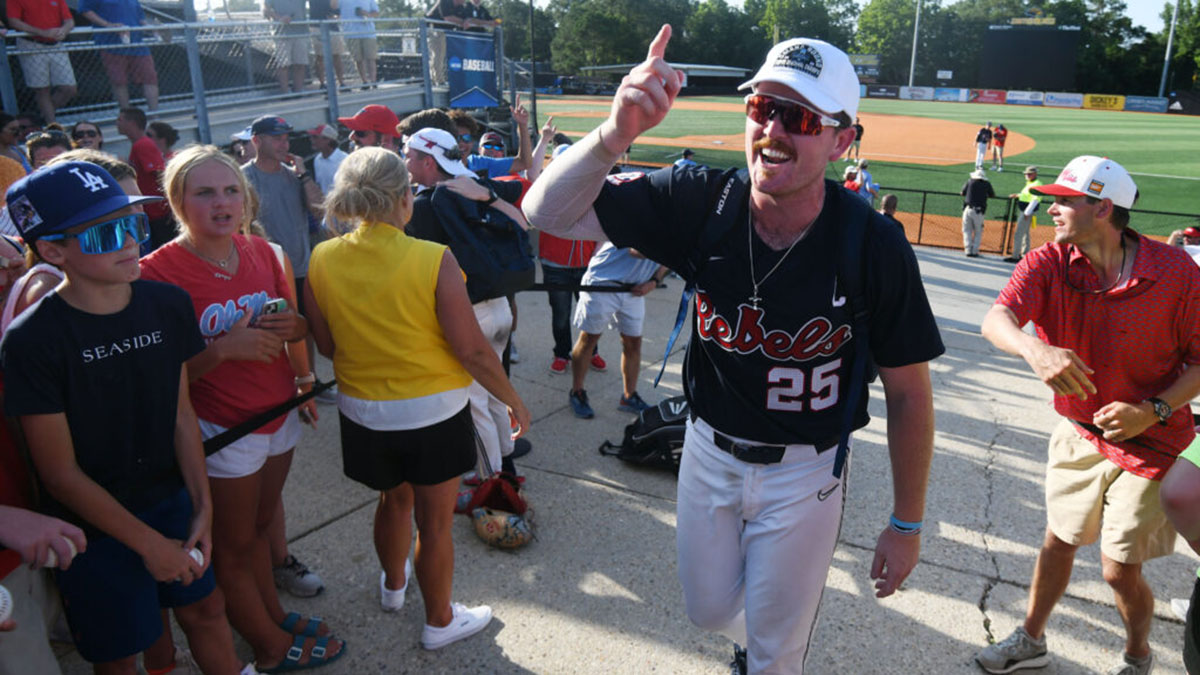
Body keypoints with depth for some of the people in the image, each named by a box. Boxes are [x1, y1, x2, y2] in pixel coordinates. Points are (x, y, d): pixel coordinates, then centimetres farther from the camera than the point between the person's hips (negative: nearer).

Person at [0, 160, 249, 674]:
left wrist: (202, 505, -2)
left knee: (205, 609, 19)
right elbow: (61, 473, -16)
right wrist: (149, 543, -13)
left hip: (170, 499, 4)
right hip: (94, 527, -4)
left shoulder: (168, 305, -8)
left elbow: (181, 411, 0)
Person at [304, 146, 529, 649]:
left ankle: (393, 584, 53)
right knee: (434, 521, 13)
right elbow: (471, 350, -17)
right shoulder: (434, 260, -19)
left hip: (363, 413, 4)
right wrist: (512, 400, -4)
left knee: (394, 498, 29)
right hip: (433, 412, -4)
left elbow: (326, 346, 2)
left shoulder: (322, 260, -7)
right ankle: (440, 621, 32)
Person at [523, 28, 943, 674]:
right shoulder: (701, 202, -17)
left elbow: (908, 392, -12)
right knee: (710, 608, 25)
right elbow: (549, 211, -20)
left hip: (803, 472, -2)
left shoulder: (875, 247, -23)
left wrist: (907, 523, -6)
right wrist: (616, 133, -38)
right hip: (709, 451, 3)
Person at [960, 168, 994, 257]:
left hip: (968, 209, 0)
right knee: (978, 232, 11)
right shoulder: (987, 184, 5)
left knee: (967, 230, 8)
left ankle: (968, 250, -1)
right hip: (978, 211, 0)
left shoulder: (970, 181, 4)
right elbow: (993, 196, 16)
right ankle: (975, 251, 3)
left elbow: (962, 193, 12)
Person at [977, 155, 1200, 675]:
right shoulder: (1047, 264, -13)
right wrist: (1035, 349, -52)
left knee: (1120, 570, 5)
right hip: (1077, 432, 3)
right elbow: (996, 319, -31)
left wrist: (1153, 410, -25)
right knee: (1058, 540, 18)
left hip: (1150, 442, -3)